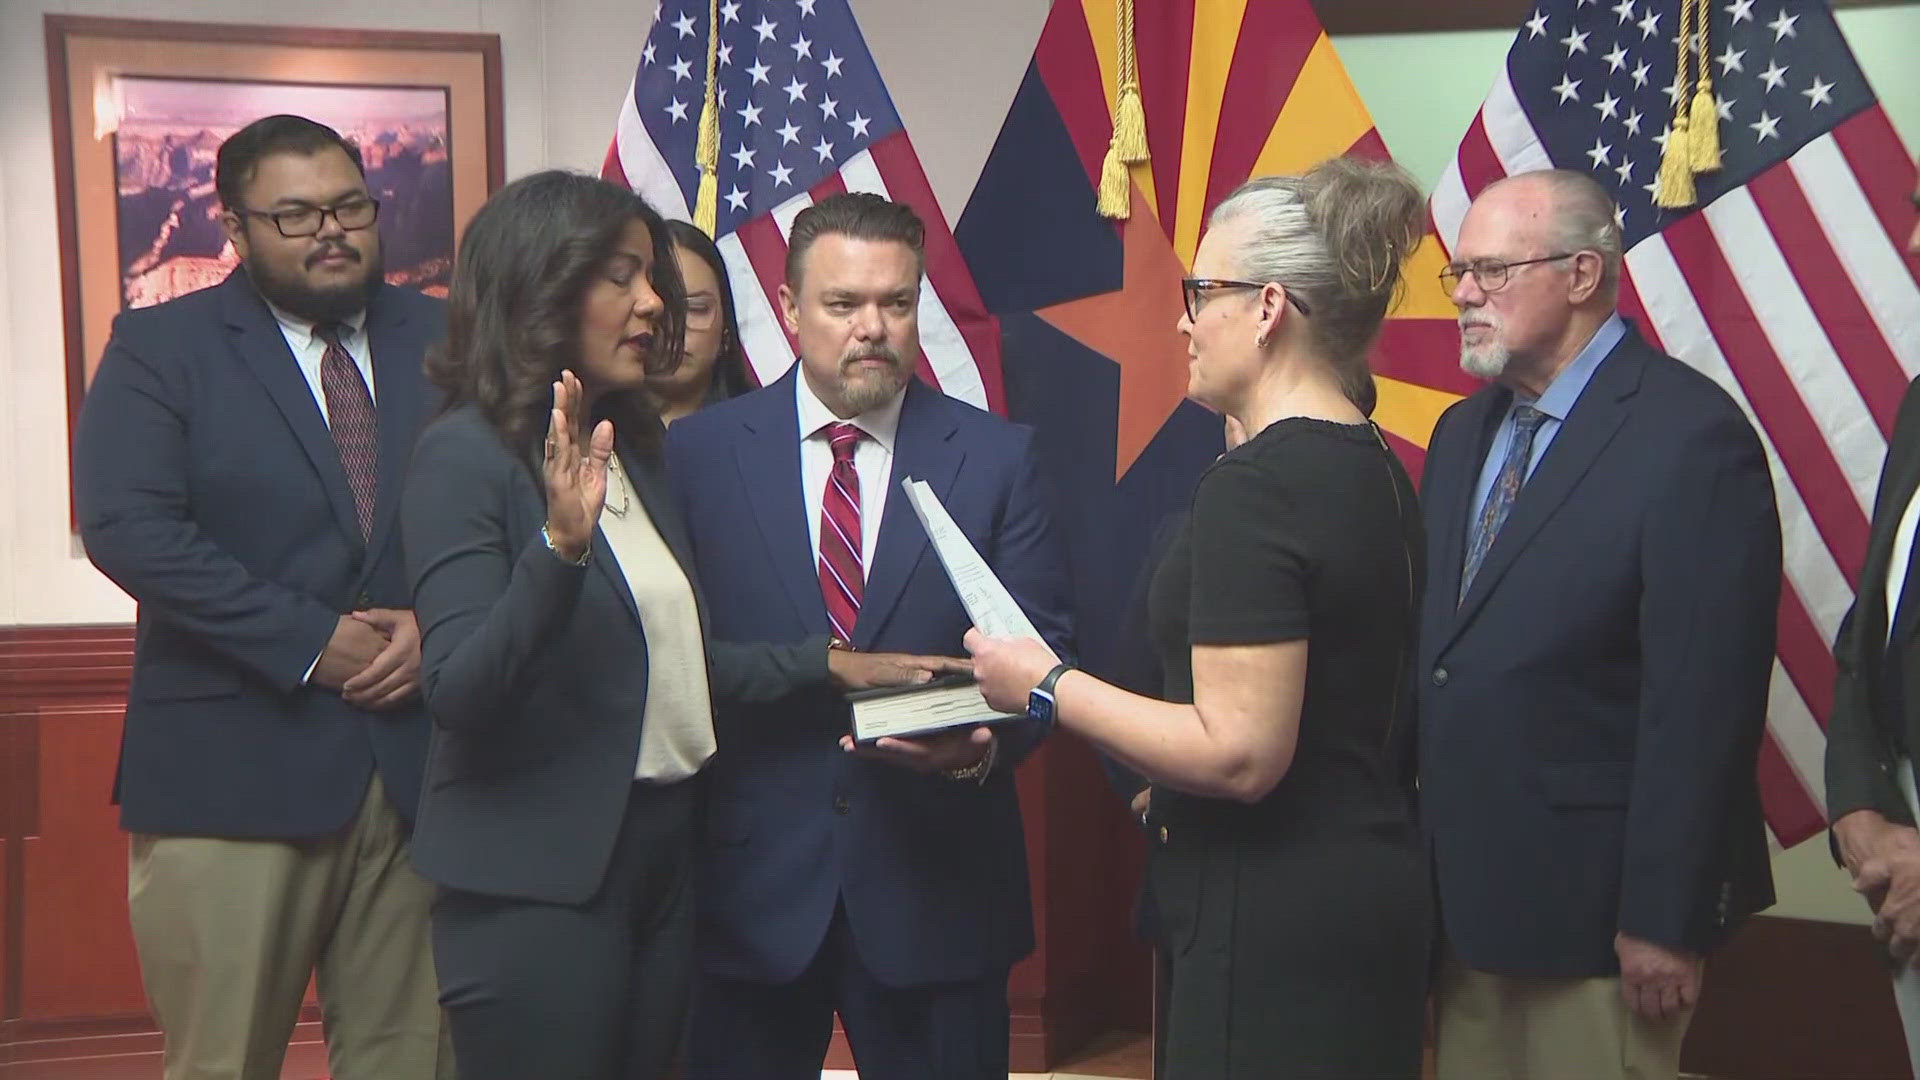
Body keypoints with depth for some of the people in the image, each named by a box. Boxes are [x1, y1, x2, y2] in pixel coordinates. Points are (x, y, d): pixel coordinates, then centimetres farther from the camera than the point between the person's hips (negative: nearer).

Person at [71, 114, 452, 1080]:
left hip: (420, 755, 3)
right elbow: (126, 526, -11)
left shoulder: (443, 341, 11)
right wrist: (311, 641, -15)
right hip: (232, 767, -3)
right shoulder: (159, 348, 2)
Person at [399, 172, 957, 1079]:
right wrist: (561, 543, -32)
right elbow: (457, 693, -21)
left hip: (662, 856, 7)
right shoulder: (465, 455, -12)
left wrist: (826, 663, 7)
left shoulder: (633, 444, 11)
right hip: (538, 879, -7)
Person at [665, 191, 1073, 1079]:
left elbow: (1041, 647, 0)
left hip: (935, 883, 1)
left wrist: (988, 740, -19)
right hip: (748, 882, 0)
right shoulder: (698, 452, 1)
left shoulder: (997, 457, 3)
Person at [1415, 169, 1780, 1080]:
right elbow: (1433, 652, 11)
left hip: (1591, 903, -7)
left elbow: (1703, 703, -18)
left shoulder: (1691, 436, -15)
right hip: (1464, 896, 7)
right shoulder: (1463, 433, 12)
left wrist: (1665, 920, -18)